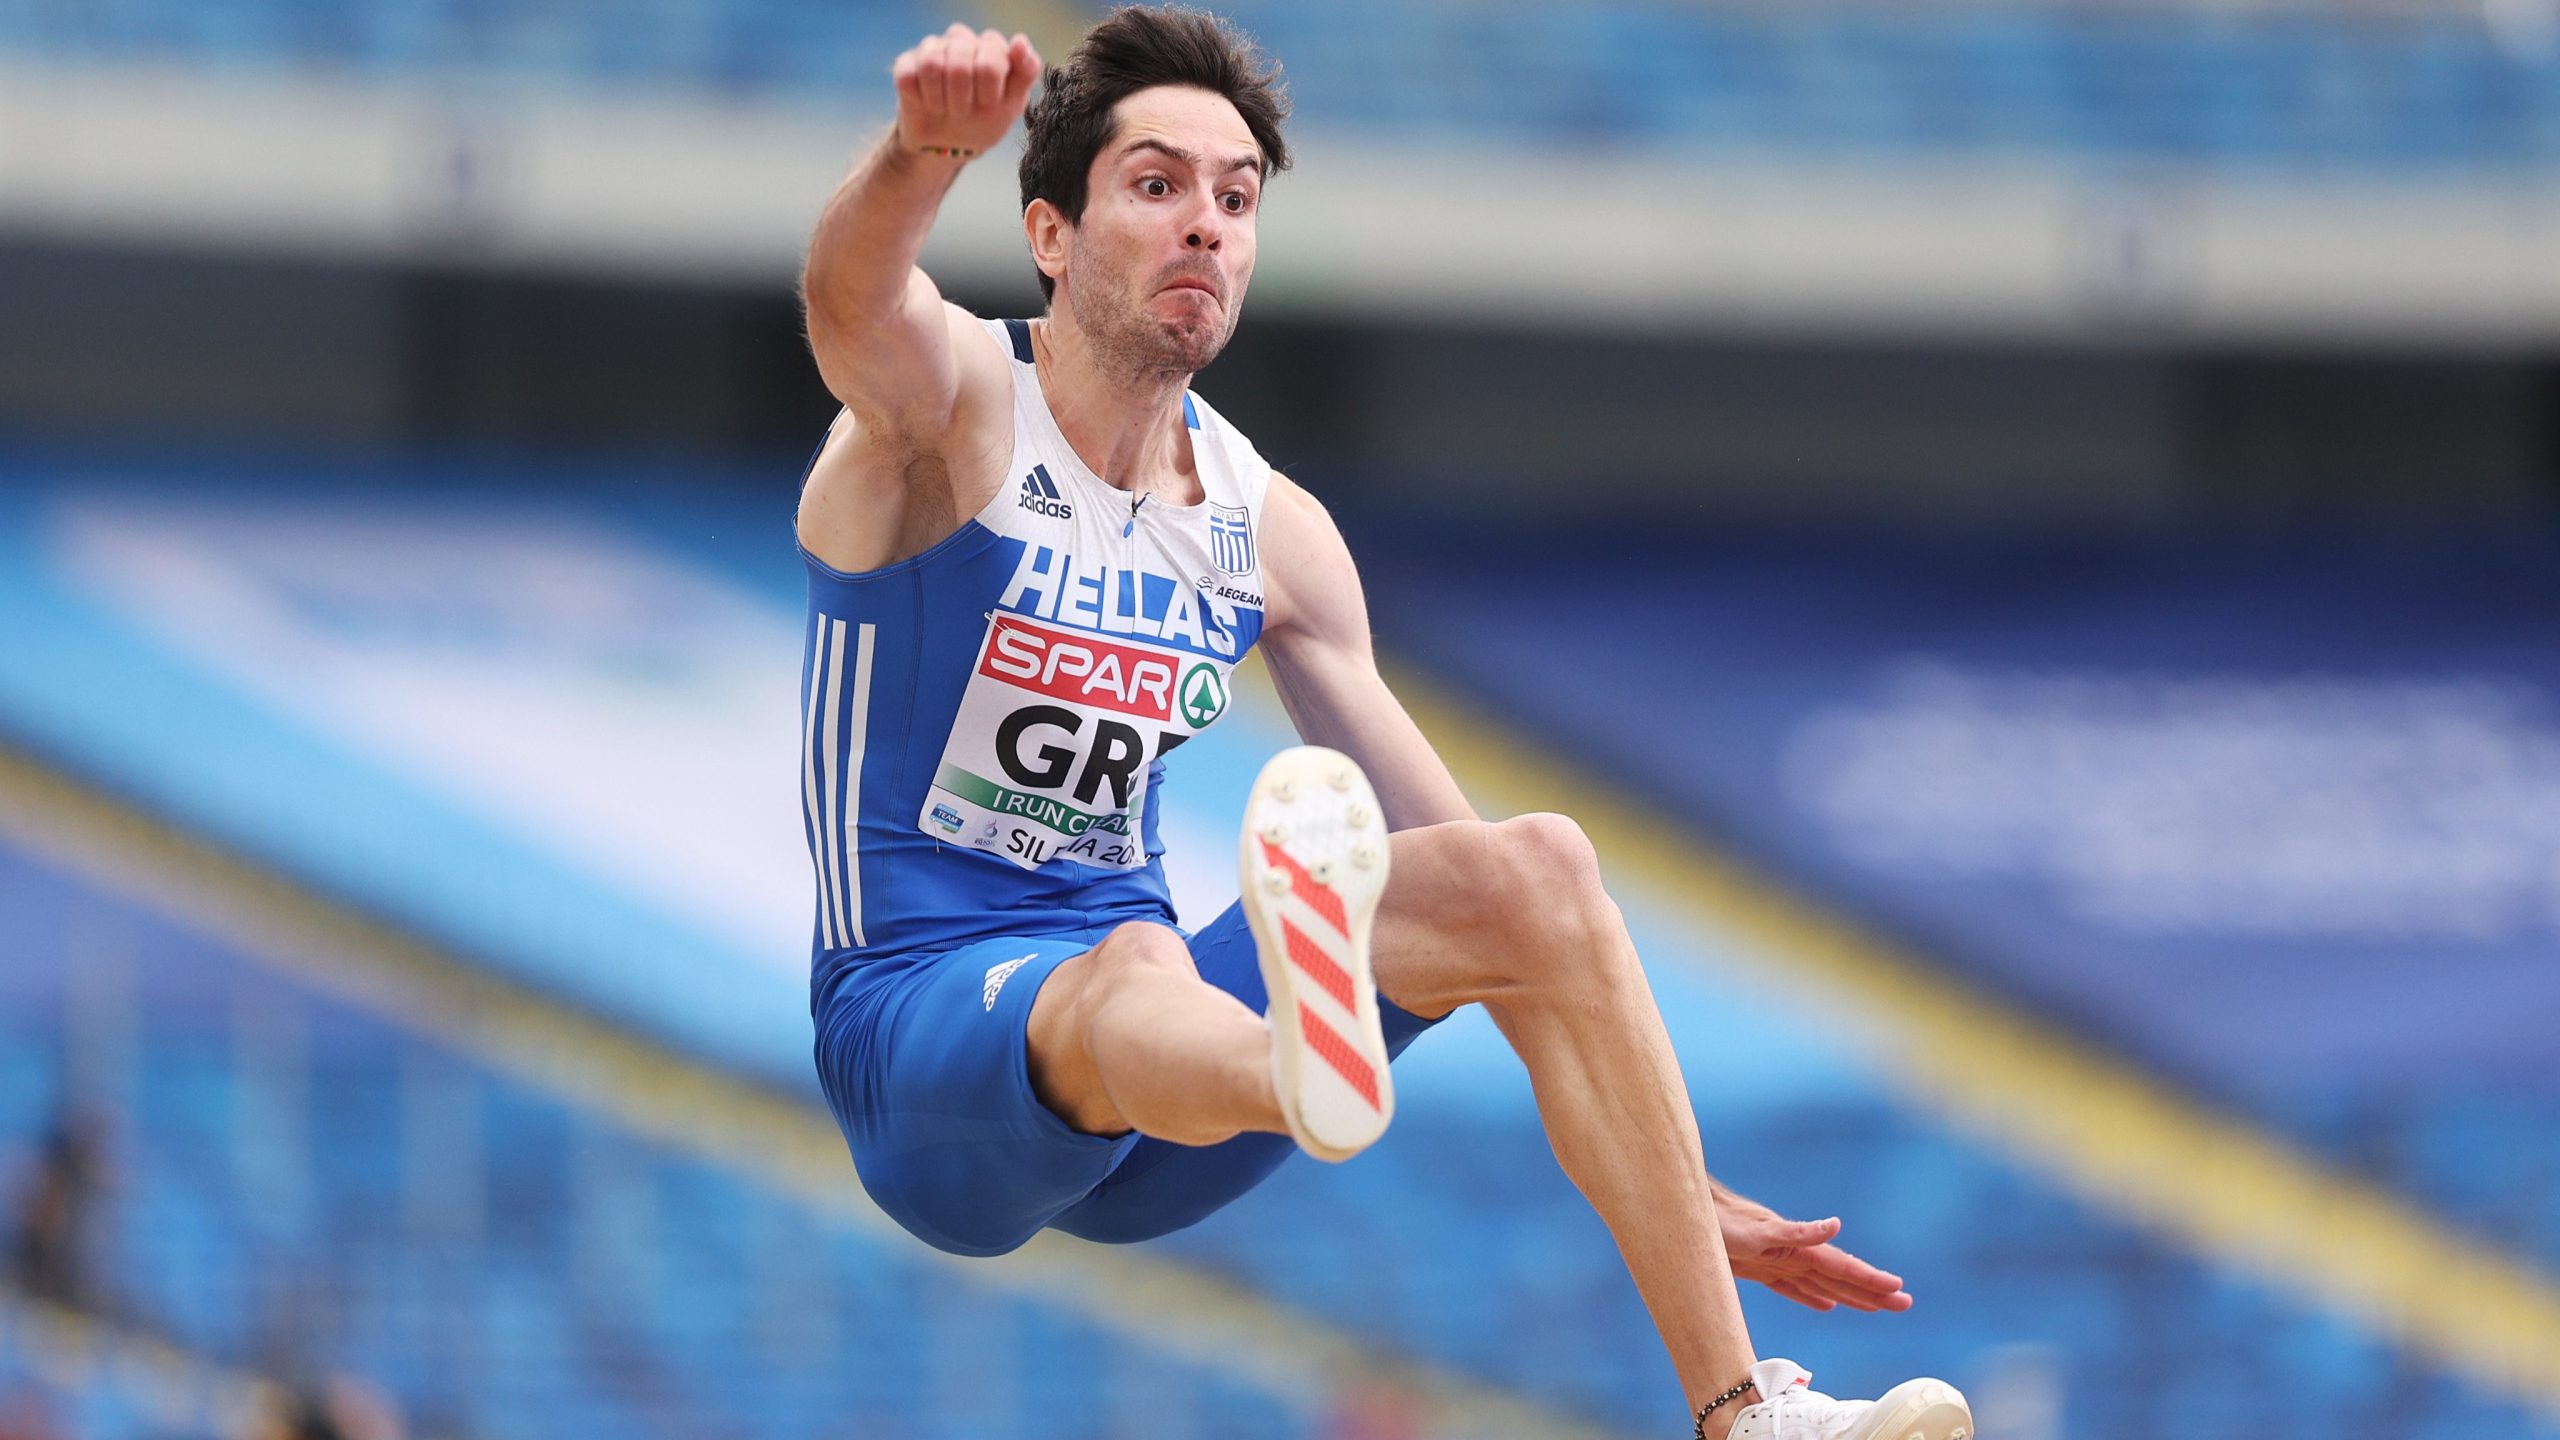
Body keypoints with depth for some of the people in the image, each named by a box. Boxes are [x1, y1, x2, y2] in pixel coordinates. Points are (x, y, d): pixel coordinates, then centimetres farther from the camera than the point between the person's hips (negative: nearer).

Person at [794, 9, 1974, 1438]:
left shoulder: (1270, 530, 11)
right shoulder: (957, 403, -6)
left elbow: (1450, 852, 15)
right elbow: (853, 305, -32)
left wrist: (1688, 1183, 12)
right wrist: (926, 147, -58)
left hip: (1142, 1136, 6)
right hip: (923, 1037, -6)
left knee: (1538, 864, -10)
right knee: (1134, 975, -39)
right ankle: (1300, 1066, -80)